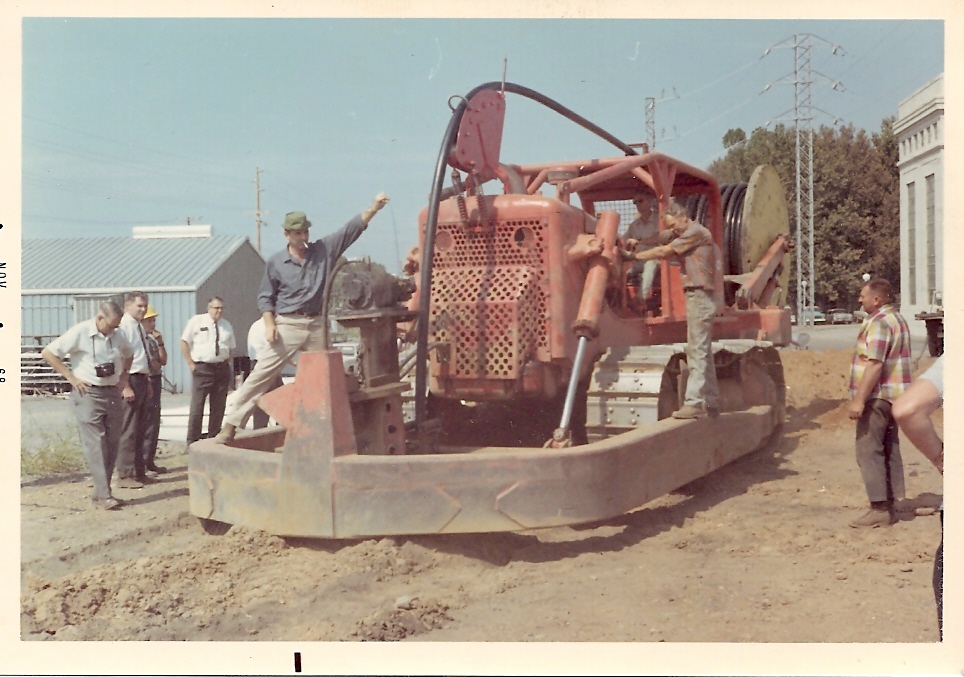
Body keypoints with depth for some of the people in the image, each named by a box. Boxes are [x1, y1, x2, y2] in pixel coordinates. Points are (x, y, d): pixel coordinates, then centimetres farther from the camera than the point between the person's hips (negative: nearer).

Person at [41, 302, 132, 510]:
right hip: (88, 394, -6)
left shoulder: (117, 336, 8)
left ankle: (100, 493, 13)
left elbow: (128, 354, 29)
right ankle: (103, 495, -11)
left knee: (112, 444, 5)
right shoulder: (79, 333, -10)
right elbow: (48, 353, -11)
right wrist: (72, 378, -11)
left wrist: (123, 377, 14)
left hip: (113, 393, 6)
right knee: (95, 445, -10)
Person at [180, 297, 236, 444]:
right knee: (197, 406, -6)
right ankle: (192, 442, 0)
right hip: (202, 369, -5)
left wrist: (227, 365, 7)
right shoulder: (196, 321, -2)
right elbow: (184, 342, -1)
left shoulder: (227, 326, 12)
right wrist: (191, 364, -7)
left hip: (222, 368, 5)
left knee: (218, 407, 8)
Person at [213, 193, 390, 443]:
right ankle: (230, 425, -7)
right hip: (288, 325, -3)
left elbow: (352, 228, 1)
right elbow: (265, 297, 5)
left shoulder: (324, 250, 5)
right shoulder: (276, 262, 1)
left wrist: (373, 209, -10)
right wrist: (269, 324, -8)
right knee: (262, 373, -8)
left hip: (318, 325, 3)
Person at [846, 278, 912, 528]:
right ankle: (888, 507, 15)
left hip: (877, 397, -10)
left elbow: (874, 365, -24)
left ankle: (880, 508, -9)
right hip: (892, 396, 10)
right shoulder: (897, 320, 18)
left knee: (869, 451, -8)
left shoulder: (879, 323, -16)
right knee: (889, 450, 11)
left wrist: (859, 399, -24)